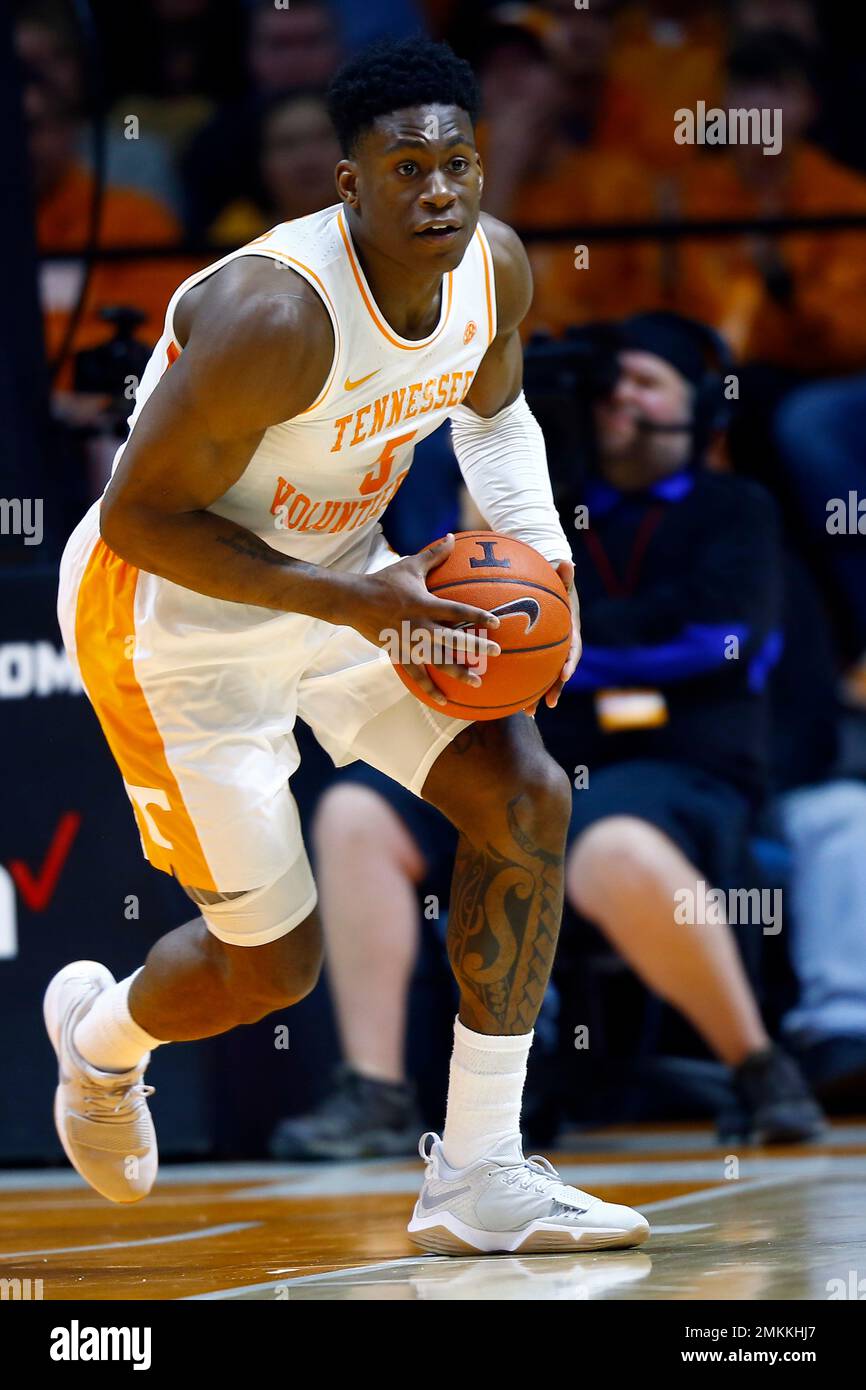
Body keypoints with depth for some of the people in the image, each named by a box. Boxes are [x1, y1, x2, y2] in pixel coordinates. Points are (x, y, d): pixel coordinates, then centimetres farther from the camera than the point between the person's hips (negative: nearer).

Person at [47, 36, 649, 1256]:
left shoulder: (496, 269, -11)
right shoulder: (275, 315, -34)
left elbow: (492, 409, 13)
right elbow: (139, 518, -27)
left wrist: (540, 548, -5)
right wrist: (353, 600, -31)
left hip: (343, 574, 7)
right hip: (174, 616, -7)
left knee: (527, 802, -7)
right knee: (272, 965, -1)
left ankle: (477, 1178, 3)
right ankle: (103, 1036, 37)